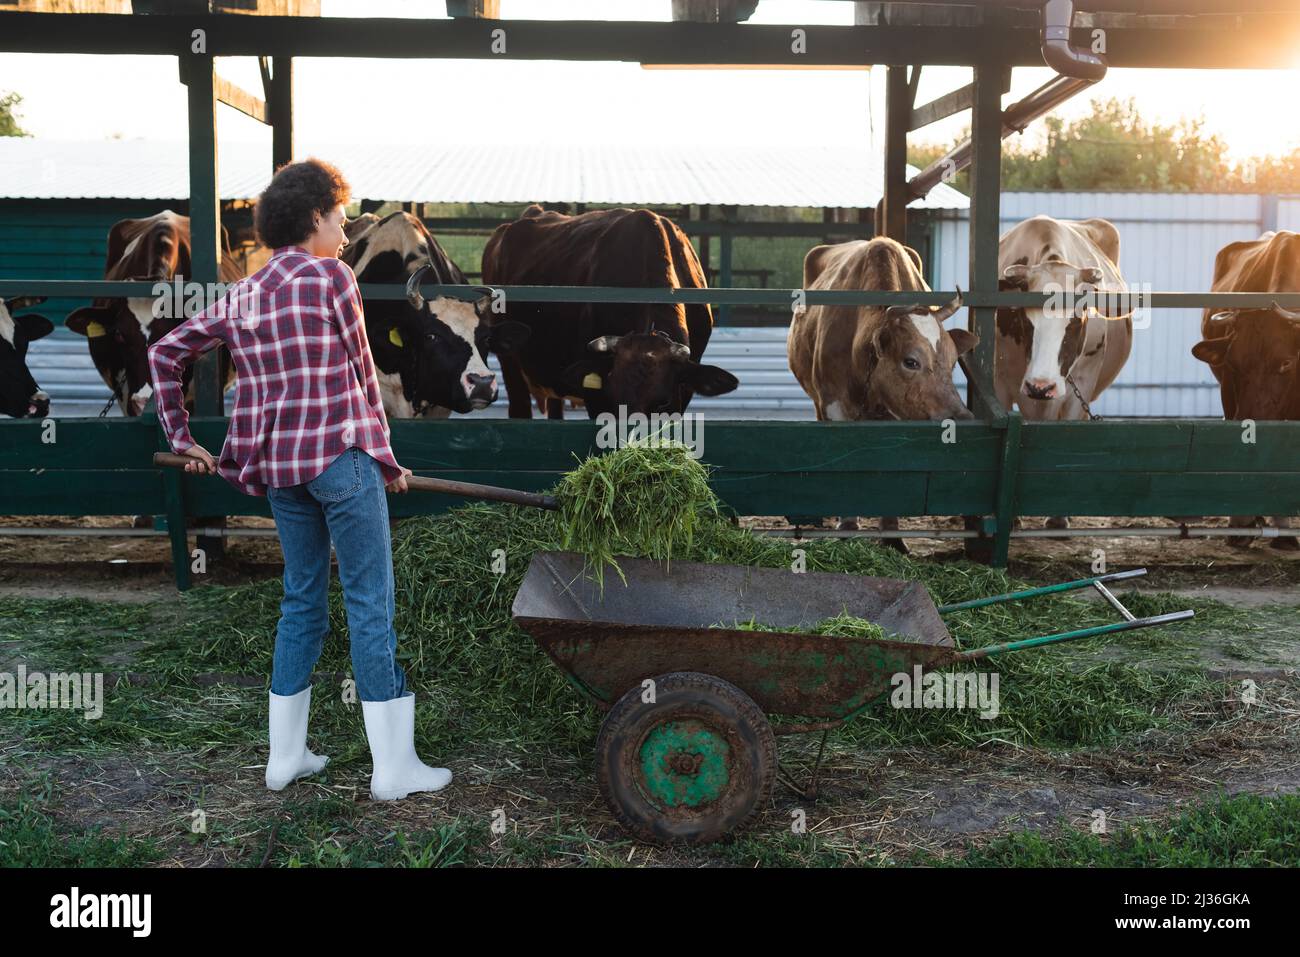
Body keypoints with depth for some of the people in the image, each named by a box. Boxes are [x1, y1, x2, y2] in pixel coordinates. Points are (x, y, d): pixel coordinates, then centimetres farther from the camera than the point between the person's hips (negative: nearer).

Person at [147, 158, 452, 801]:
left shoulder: (242, 295, 13)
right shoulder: (331, 276, -6)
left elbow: (165, 353, 17)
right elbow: (361, 374, -3)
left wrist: (182, 439, 20)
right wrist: (383, 458, 5)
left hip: (278, 466, 7)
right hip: (341, 456, -7)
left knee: (302, 601, 17)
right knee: (370, 604, -1)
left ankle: (285, 756, 23)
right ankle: (393, 766, 4)